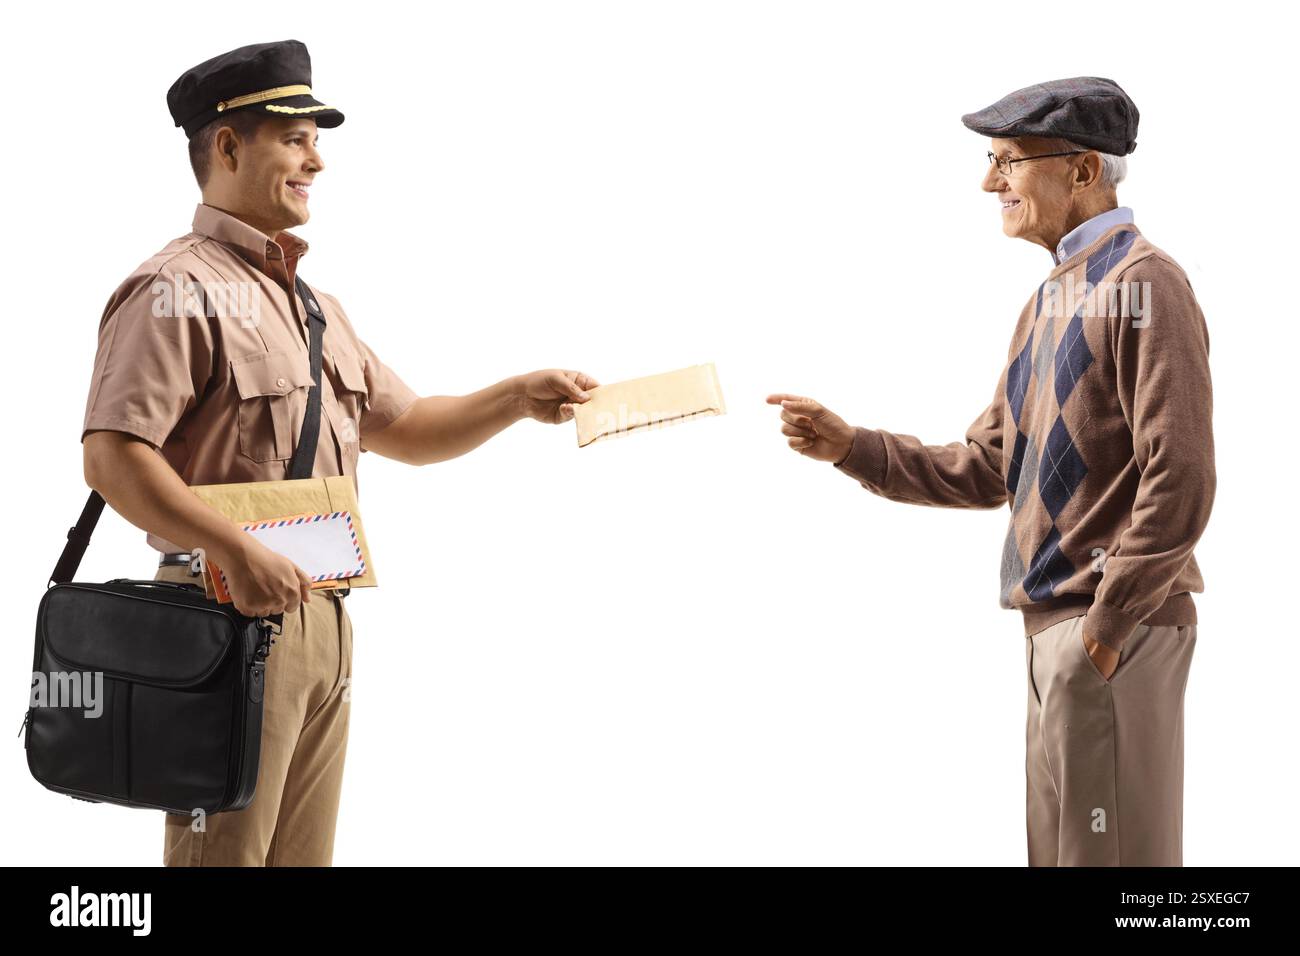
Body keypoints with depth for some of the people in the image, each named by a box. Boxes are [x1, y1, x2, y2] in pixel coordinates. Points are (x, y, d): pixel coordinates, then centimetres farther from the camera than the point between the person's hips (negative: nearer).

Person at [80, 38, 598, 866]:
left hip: (323, 619, 9)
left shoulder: (312, 303, 19)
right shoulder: (180, 291, -10)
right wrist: (239, 554, -27)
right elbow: (113, 458, -20)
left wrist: (515, 398, 9)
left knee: (302, 854, 13)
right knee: (224, 855, -5)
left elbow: (405, 429, 24)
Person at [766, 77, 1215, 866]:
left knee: (1111, 852, -4)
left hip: (1113, 629, -9)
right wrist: (850, 447, 7)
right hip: (1055, 625, 9)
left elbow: (1180, 482, -19)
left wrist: (1108, 622, -18)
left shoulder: (1142, 285, -12)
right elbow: (985, 471, 16)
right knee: (1059, 850, 16)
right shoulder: (1051, 300, 16)